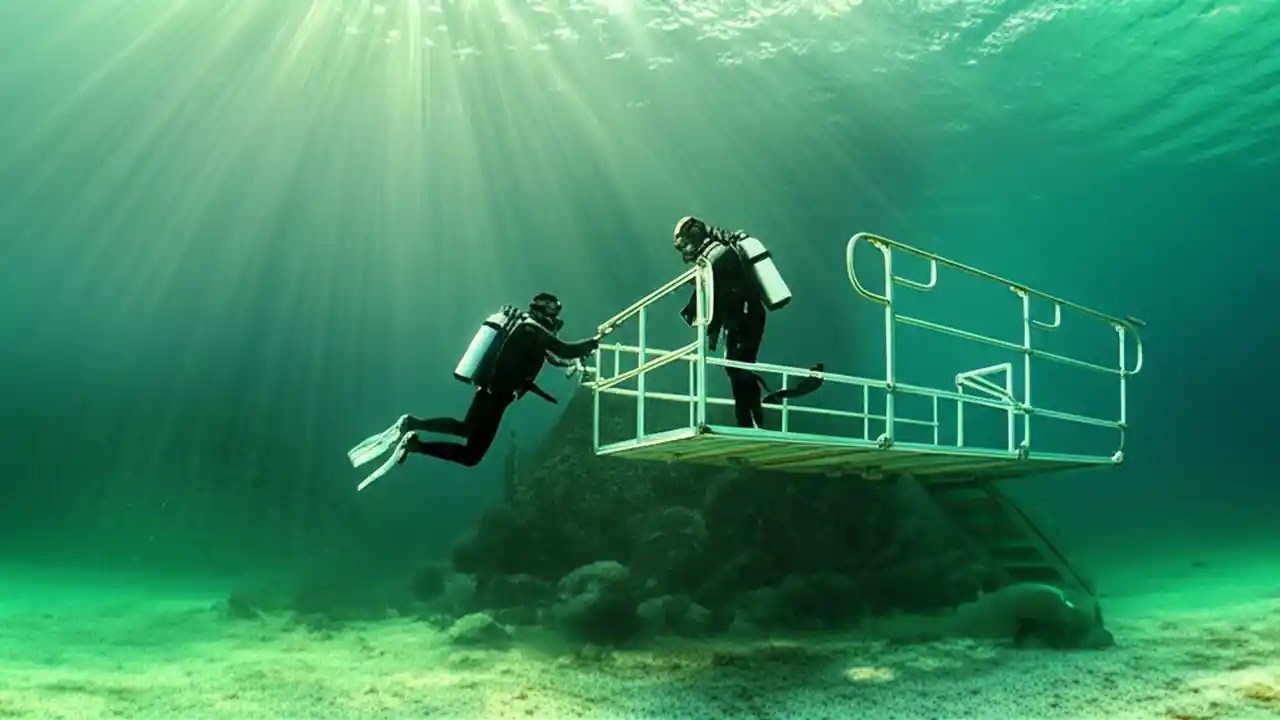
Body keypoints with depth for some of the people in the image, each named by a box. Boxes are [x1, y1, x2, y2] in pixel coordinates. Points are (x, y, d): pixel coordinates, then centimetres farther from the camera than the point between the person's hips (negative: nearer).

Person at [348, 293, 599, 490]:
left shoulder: (524, 324, 11)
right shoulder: (535, 332, -17)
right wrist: (594, 342, -5)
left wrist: (574, 361, 25)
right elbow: (568, 351, -20)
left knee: (466, 428, 32)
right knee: (471, 455, -3)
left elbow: (547, 354, 26)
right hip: (496, 397, -10)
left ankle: (410, 425, 15)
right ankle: (414, 444, -13)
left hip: (488, 389, 10)